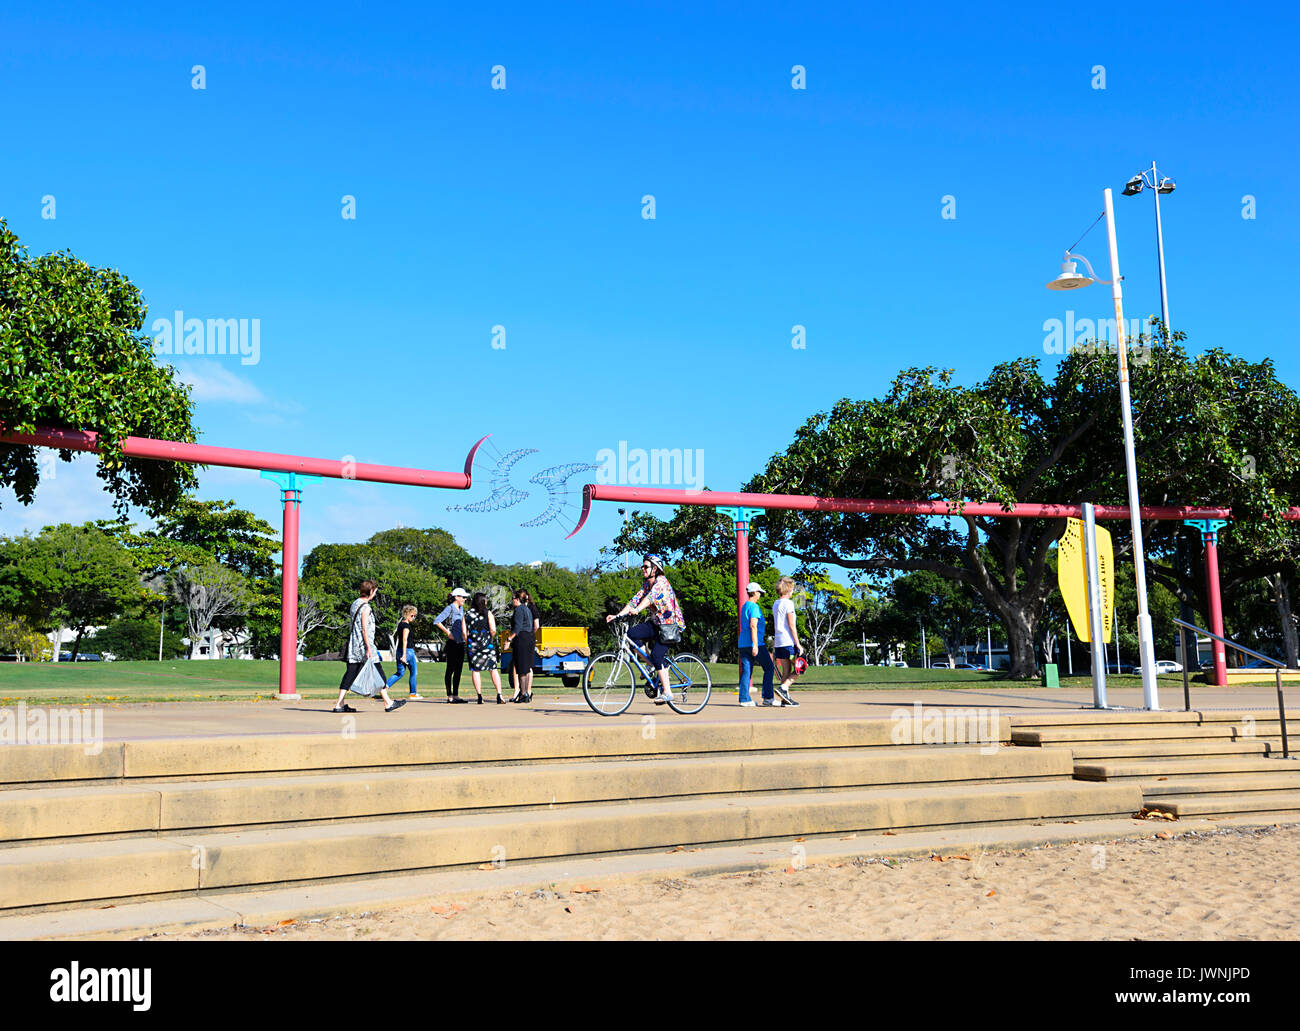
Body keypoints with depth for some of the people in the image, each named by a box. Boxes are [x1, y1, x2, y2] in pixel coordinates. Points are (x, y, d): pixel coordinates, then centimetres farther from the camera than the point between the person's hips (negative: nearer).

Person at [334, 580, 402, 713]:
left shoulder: (355, 603, 14)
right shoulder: (365, 607, -13)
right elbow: (364, 629, -18)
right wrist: (369, 648, -18)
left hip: (353, 646, 9)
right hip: (363, 645, -9)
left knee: (350, 673, 6)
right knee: (378, 672, 0)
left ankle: (340, 705, 2)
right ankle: (388, 703, 5)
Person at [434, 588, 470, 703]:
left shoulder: (461, 608, 14)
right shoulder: (450, 608, -9)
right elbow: (436, 621, -17)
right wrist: (448, 633, -15)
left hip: (460, 643, 8)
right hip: (452, 643, -8)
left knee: (458, 670, 8)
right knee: (450, 670, -3)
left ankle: (456, 695, 12)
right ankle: (449, 696, 0)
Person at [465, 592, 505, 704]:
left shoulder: (467, 614, 5)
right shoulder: (488, 613, -1)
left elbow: (465, 632, 0)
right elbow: (493, 630, -10)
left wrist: (468, 644, 13)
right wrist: (491, 639, 9)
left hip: (472, 644, 2)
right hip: (487, 644, -1)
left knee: (475, 670, 5)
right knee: (494, 669, 2)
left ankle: (479, 696, 1)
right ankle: (499, 695, -6)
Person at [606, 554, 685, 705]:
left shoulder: (661, 580, -14)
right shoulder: (646, 584, 11)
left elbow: (651, 597, -31)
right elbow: (635, 600, 3)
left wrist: (637, 610, -47)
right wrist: (617, 615, -9)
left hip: (672, 624, -8)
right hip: (657, 623, 8)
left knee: (657, 654, -21)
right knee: (631, 633, -13)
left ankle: (667, 692, -12)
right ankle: (652, 666, 2)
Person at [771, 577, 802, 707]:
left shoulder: (775, 605, 16)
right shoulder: (788, 603, -9)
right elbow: (791, 625, -13)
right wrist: (798, 644, -12)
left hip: (778, 643, 8)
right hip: (788, 642, -8)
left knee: (786, 671, 9)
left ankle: (785, 698, 6)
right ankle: (783, 688, -15)